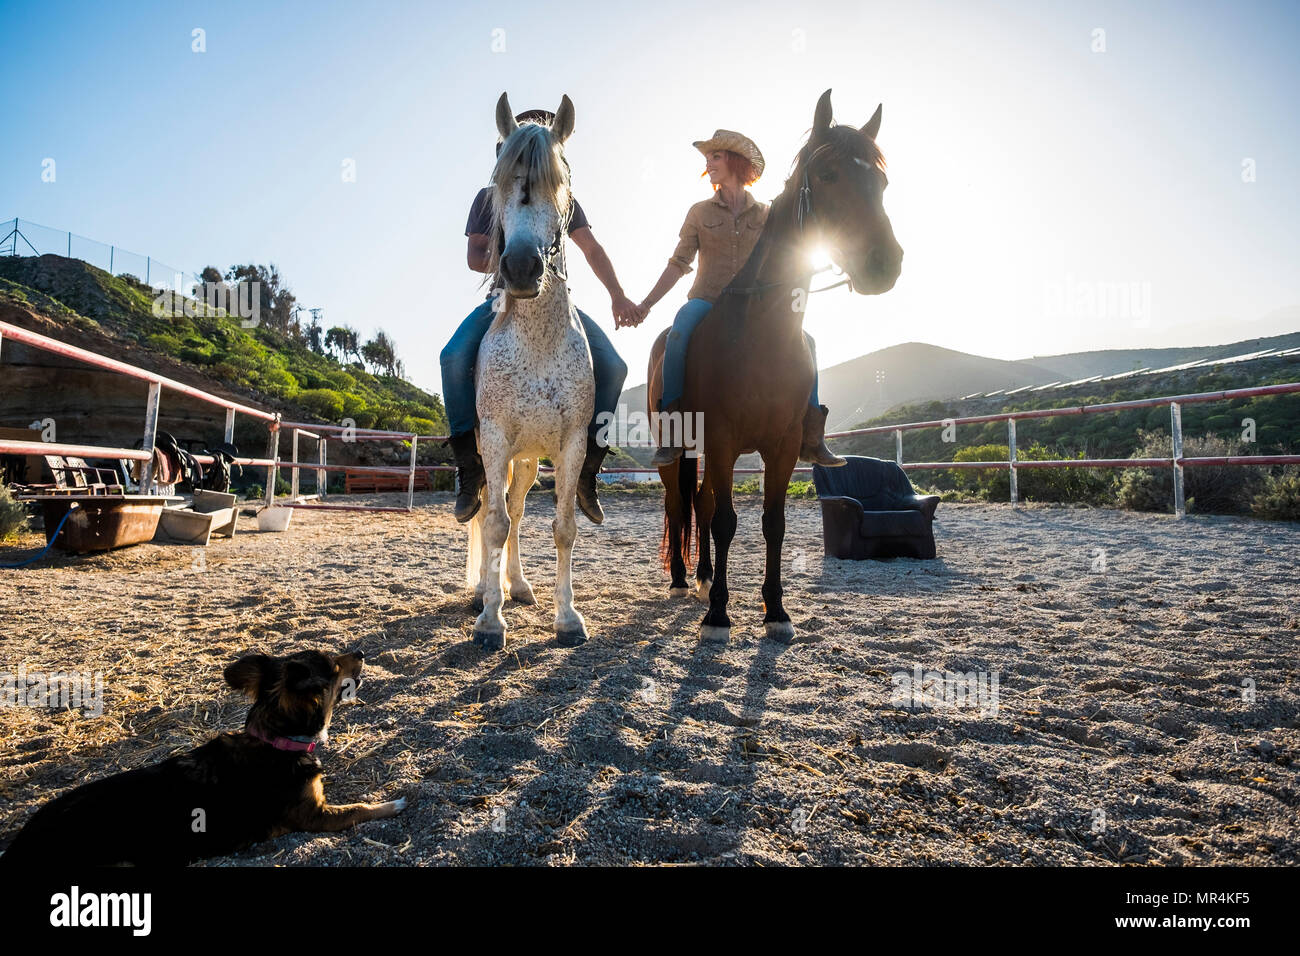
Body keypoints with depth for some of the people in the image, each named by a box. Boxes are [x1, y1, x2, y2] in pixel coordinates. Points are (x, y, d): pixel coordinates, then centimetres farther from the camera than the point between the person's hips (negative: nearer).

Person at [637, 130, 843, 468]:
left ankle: (811, 440, -10)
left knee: (804, 340, -17)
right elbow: (678, 264, 6)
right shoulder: (700, 212, 9)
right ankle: (671, 436, -31)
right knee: (678, 335, -35)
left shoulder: (764, 215, 11)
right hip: (706, 300, -2)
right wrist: (645, 305, -1)